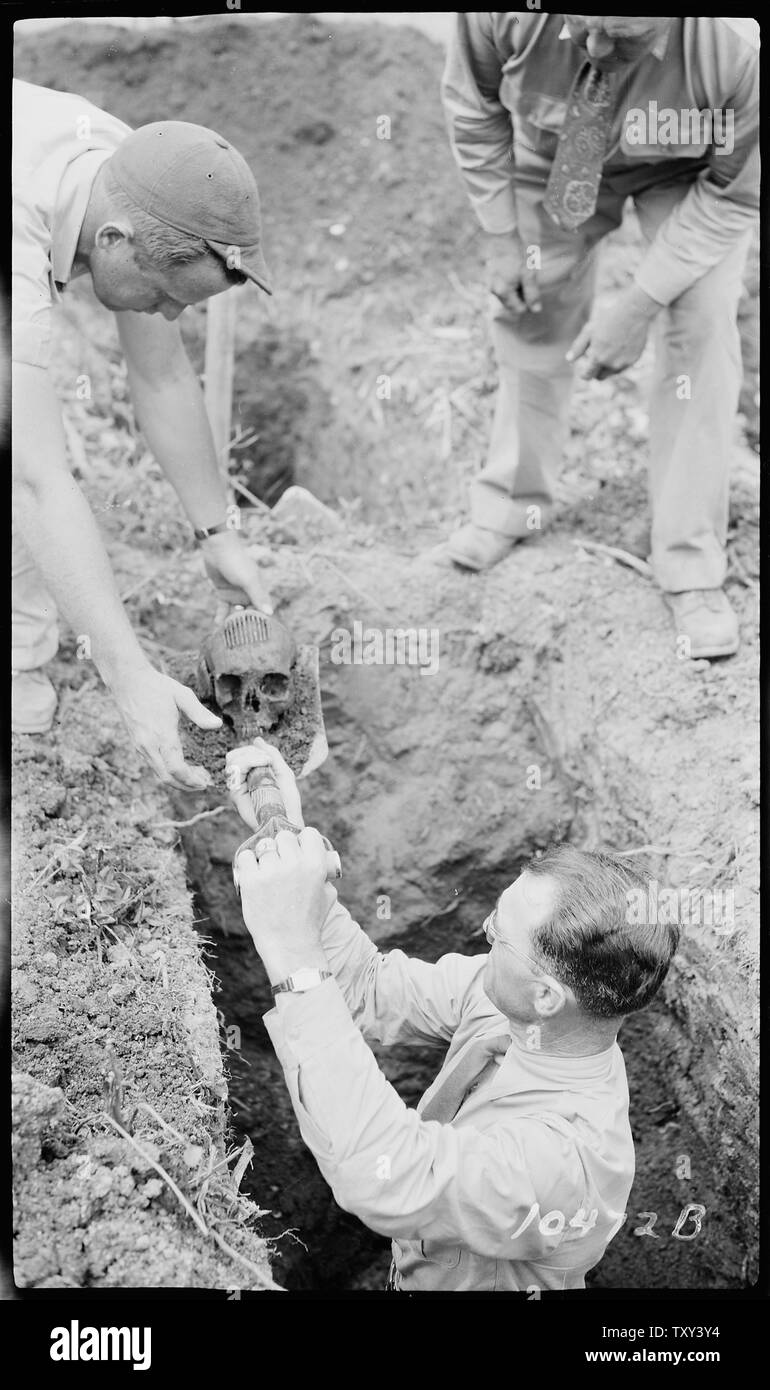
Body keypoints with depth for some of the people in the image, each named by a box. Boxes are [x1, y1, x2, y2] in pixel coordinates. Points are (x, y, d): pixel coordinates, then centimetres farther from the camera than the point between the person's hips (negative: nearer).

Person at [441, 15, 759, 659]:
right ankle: (513, 503, 35)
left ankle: (693, 569, -2)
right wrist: (502, 238, -10)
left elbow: (738, 192, -23)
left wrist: (641, 302, -25)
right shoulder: (502, 17, -37)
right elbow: (474, 108, -13)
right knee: (534, 316, 8)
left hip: (691, 173, -2)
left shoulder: (740, 46, -41)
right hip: (556, 156, 2)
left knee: (702, 334, -15)